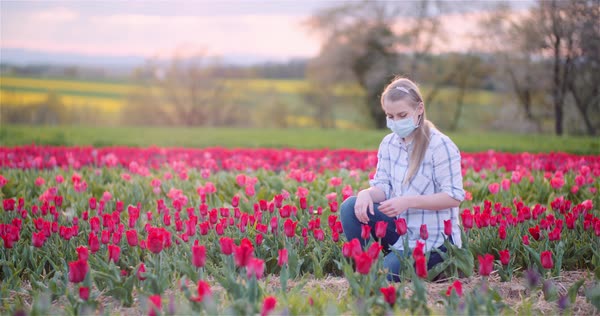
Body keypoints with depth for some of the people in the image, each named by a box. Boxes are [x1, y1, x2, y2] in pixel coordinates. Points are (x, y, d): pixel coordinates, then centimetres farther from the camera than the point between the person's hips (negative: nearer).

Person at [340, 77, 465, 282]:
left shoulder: (440, 146, -14)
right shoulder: (388, 144, 6)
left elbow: (455, 197, -17)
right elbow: (383, 186, 4)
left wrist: (409, 201, -25)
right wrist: (367, 194, -21)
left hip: (434, 237, -7)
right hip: (400, 226, 7)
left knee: (388, 272, -26)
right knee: (350, 207, -16)